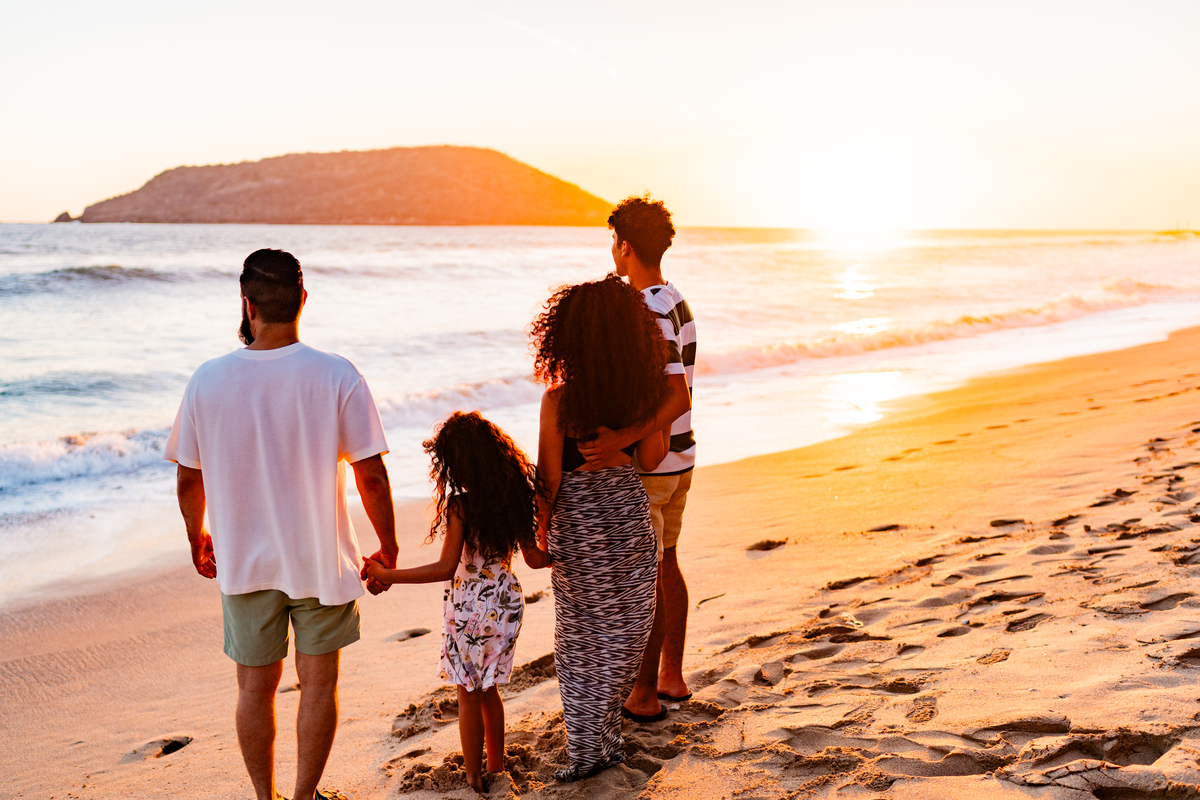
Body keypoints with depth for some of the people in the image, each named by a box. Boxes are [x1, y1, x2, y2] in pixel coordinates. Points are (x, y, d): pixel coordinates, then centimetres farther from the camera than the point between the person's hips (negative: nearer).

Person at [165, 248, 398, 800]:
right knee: (318, 684, 15)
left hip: (244, 564, 2)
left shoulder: (208, 380, -10)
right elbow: (371, 476, -13)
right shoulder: (337, 377, -16)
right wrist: (388, 547, 2)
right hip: (321, 560, -1)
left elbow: (189, 478, -1)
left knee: (255, 689, 16)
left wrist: (197, 536, 18)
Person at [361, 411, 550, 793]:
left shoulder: (460, 504, -19)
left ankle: (474, 780, 20)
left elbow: (446, 568, -23)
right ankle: (497, 768, 34)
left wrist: (387, 575, -20)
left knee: (468, 695, 10)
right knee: (487, 689, 22)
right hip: (506, 600, 6)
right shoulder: (514, 495, -2)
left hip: (471, 607, -6)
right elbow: (534, 558, 4)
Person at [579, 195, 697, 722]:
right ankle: (672, 677, 29)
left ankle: (643, 695, 11)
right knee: (666, 565, 18)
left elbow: (677, 397, -30)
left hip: (645, 464, -9)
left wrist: (623, 440, -39)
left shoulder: (645, 315, -23)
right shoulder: (679, 305, 8)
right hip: (679, 457, 9)